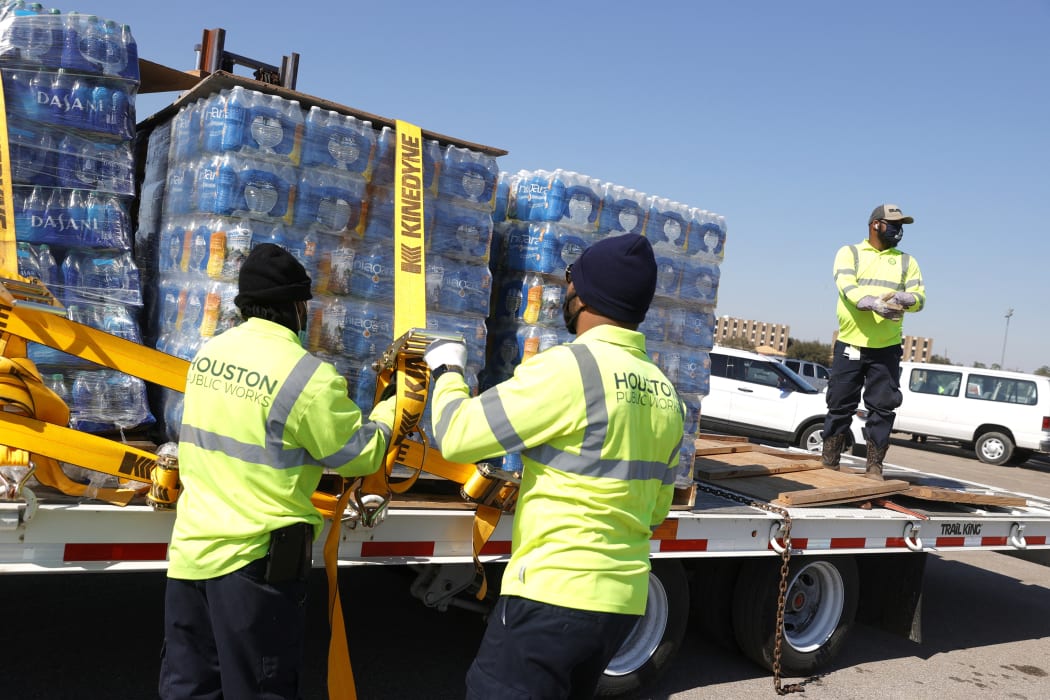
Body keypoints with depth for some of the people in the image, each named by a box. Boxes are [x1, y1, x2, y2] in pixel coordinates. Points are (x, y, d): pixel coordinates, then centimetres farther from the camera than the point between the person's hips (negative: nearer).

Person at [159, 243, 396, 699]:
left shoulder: (209, 352, 4)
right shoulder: (307, 376, -17)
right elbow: (360, 455, -8)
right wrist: (388, 411, 11)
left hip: (190, 550, 7)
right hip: (254, 560, -6)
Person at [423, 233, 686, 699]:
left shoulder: (569, 367, -16)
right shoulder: (666, 395, 8)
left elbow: (457, 436, -13)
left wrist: (447, 370, 5)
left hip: (555, 594, -8)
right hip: (624, 598, 8)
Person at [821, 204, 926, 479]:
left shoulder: (906, 261, 14)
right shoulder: (849, 253, 5)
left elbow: (920, 298, 3)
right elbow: (848, 288, -13)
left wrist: (905, 298, -22)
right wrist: (875, 304, -32)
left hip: (887, 349, 2)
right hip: (850, 345, -2)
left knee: (883, 408, 1)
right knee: (840, 406, 4)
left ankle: (874, 466, 9)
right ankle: (828, 464, 14)